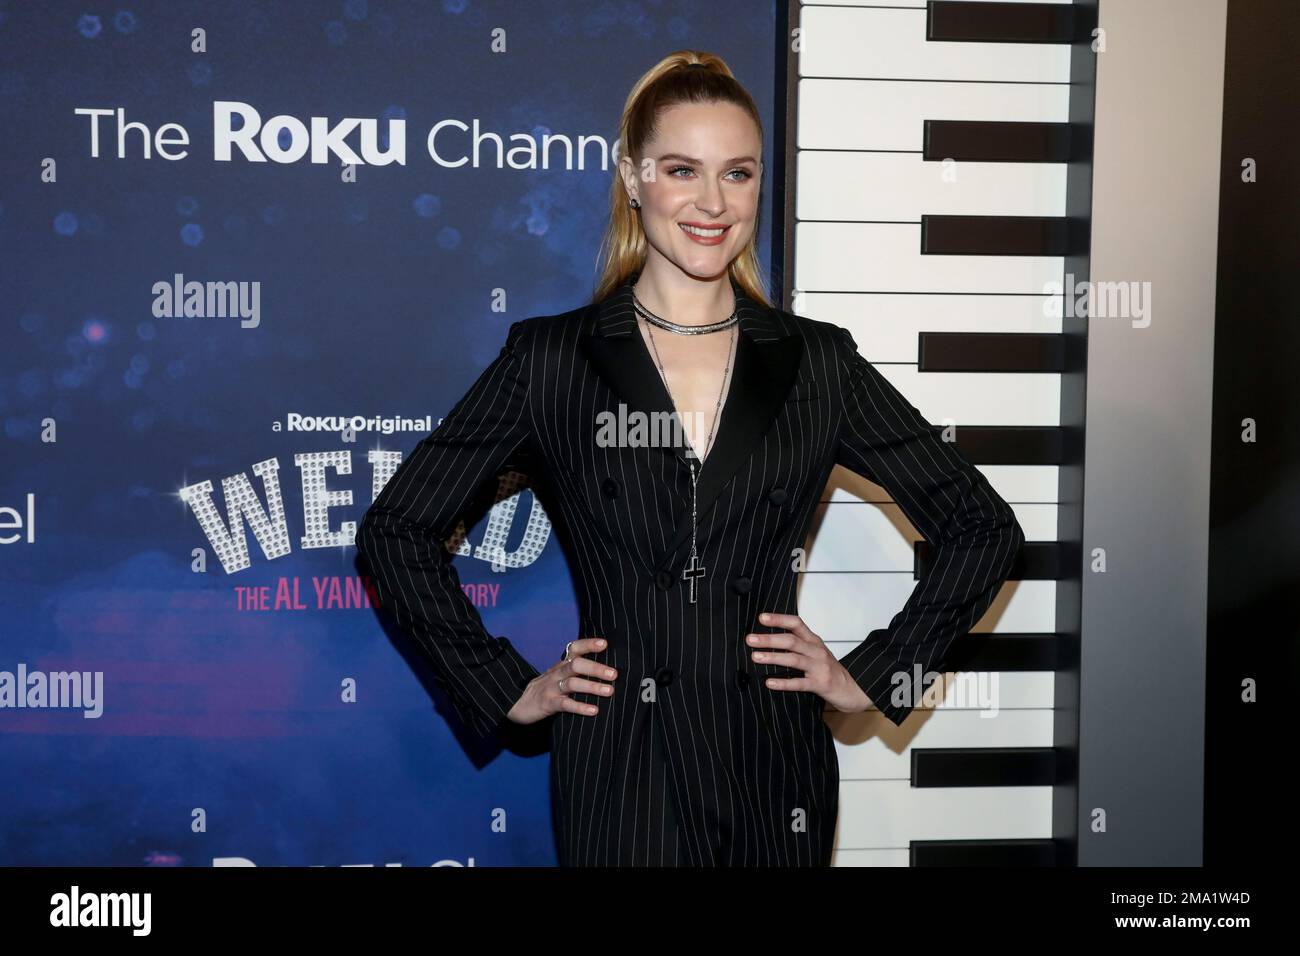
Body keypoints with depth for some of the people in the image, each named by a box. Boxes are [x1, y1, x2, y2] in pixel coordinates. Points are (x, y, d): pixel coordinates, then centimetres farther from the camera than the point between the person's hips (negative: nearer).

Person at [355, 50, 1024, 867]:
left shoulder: (818, 363, 1)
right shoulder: (548, 360, -3)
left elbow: (985, 529, 7)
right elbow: (397, 530, 2)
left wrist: (873, 676, 1)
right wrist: (507, 689, -1)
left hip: (775, 770, 2)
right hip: (620, 773, -1)